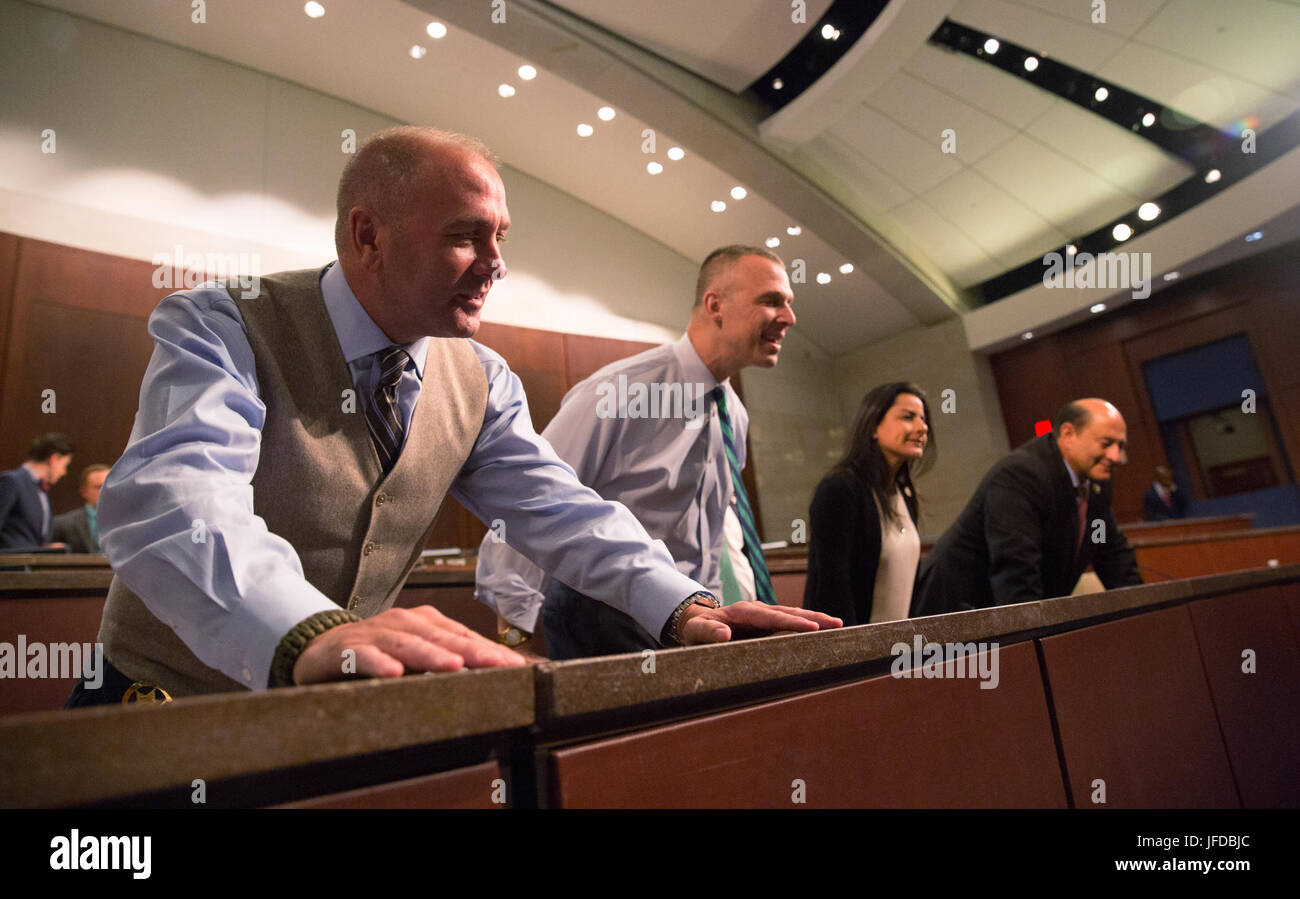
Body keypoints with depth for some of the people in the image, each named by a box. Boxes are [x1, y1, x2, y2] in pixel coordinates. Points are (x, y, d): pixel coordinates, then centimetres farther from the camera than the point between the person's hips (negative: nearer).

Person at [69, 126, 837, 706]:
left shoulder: (481, 385, -1)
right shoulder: (221, 327, -14)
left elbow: (558, 508, -6)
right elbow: (176, 497, -30)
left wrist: (682, 605, -21)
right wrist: (311, 632, -49)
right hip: (165, 699, -1)